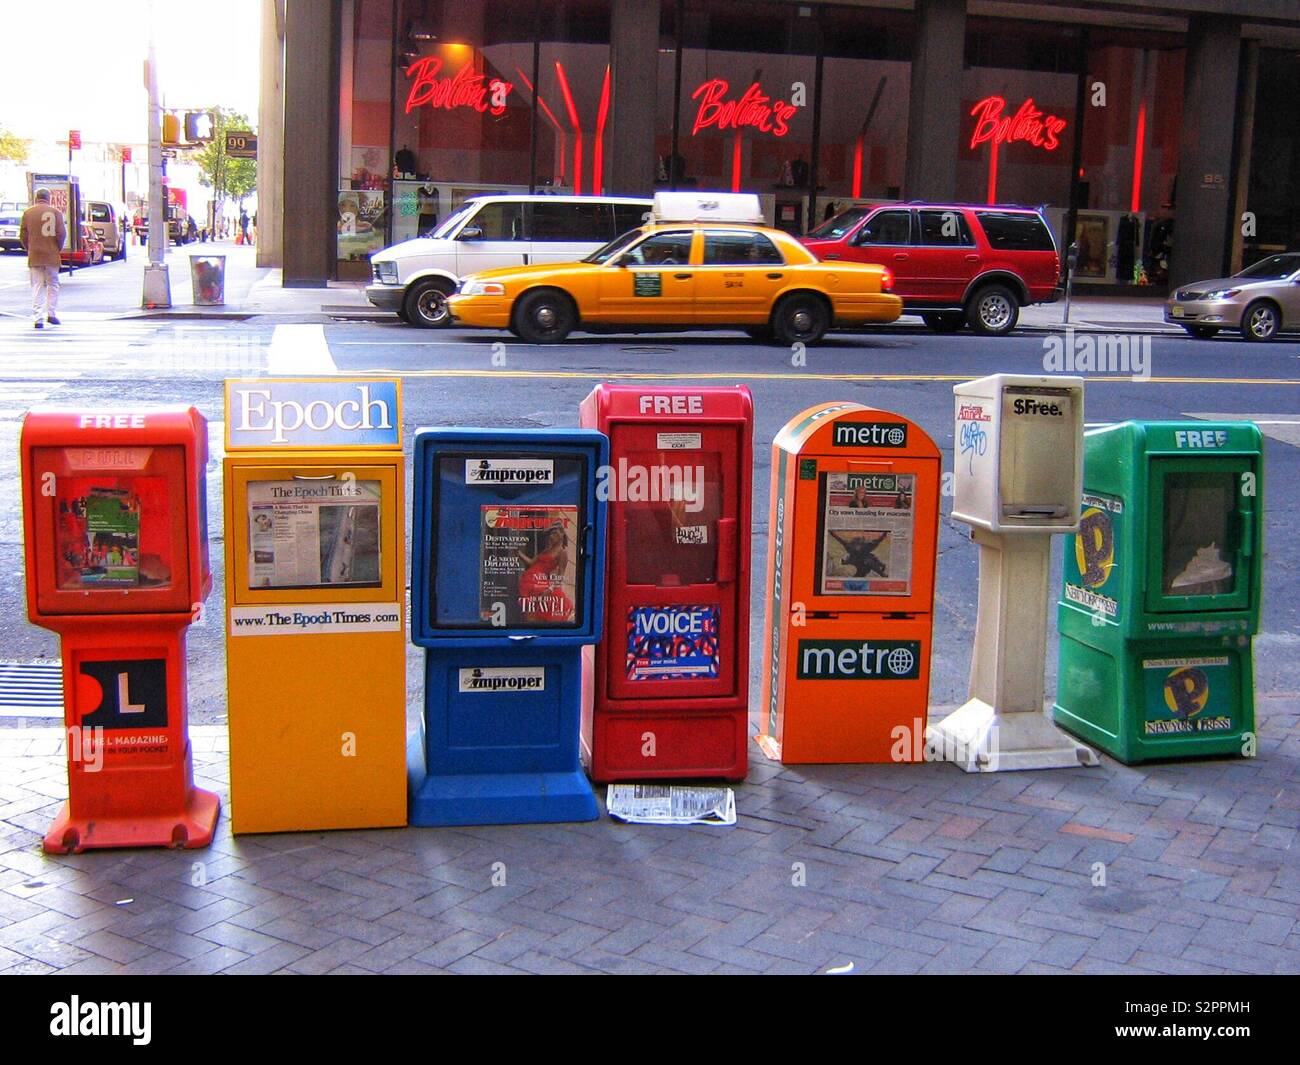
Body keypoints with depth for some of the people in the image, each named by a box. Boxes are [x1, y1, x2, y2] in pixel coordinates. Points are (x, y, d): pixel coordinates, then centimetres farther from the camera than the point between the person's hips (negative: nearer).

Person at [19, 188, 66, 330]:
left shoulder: (27, 213, 1)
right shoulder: (56, 213, -3)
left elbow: (23, 235, 1)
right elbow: (61, 233, -8)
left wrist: (28, 249, 14)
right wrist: (58, 249, 7)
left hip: (34, 256, 1)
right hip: (52, 256, -1)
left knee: (37, 287, 4)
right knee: (53, 284, 14)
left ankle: (37, 319, -2)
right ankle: (51, 313, 6)